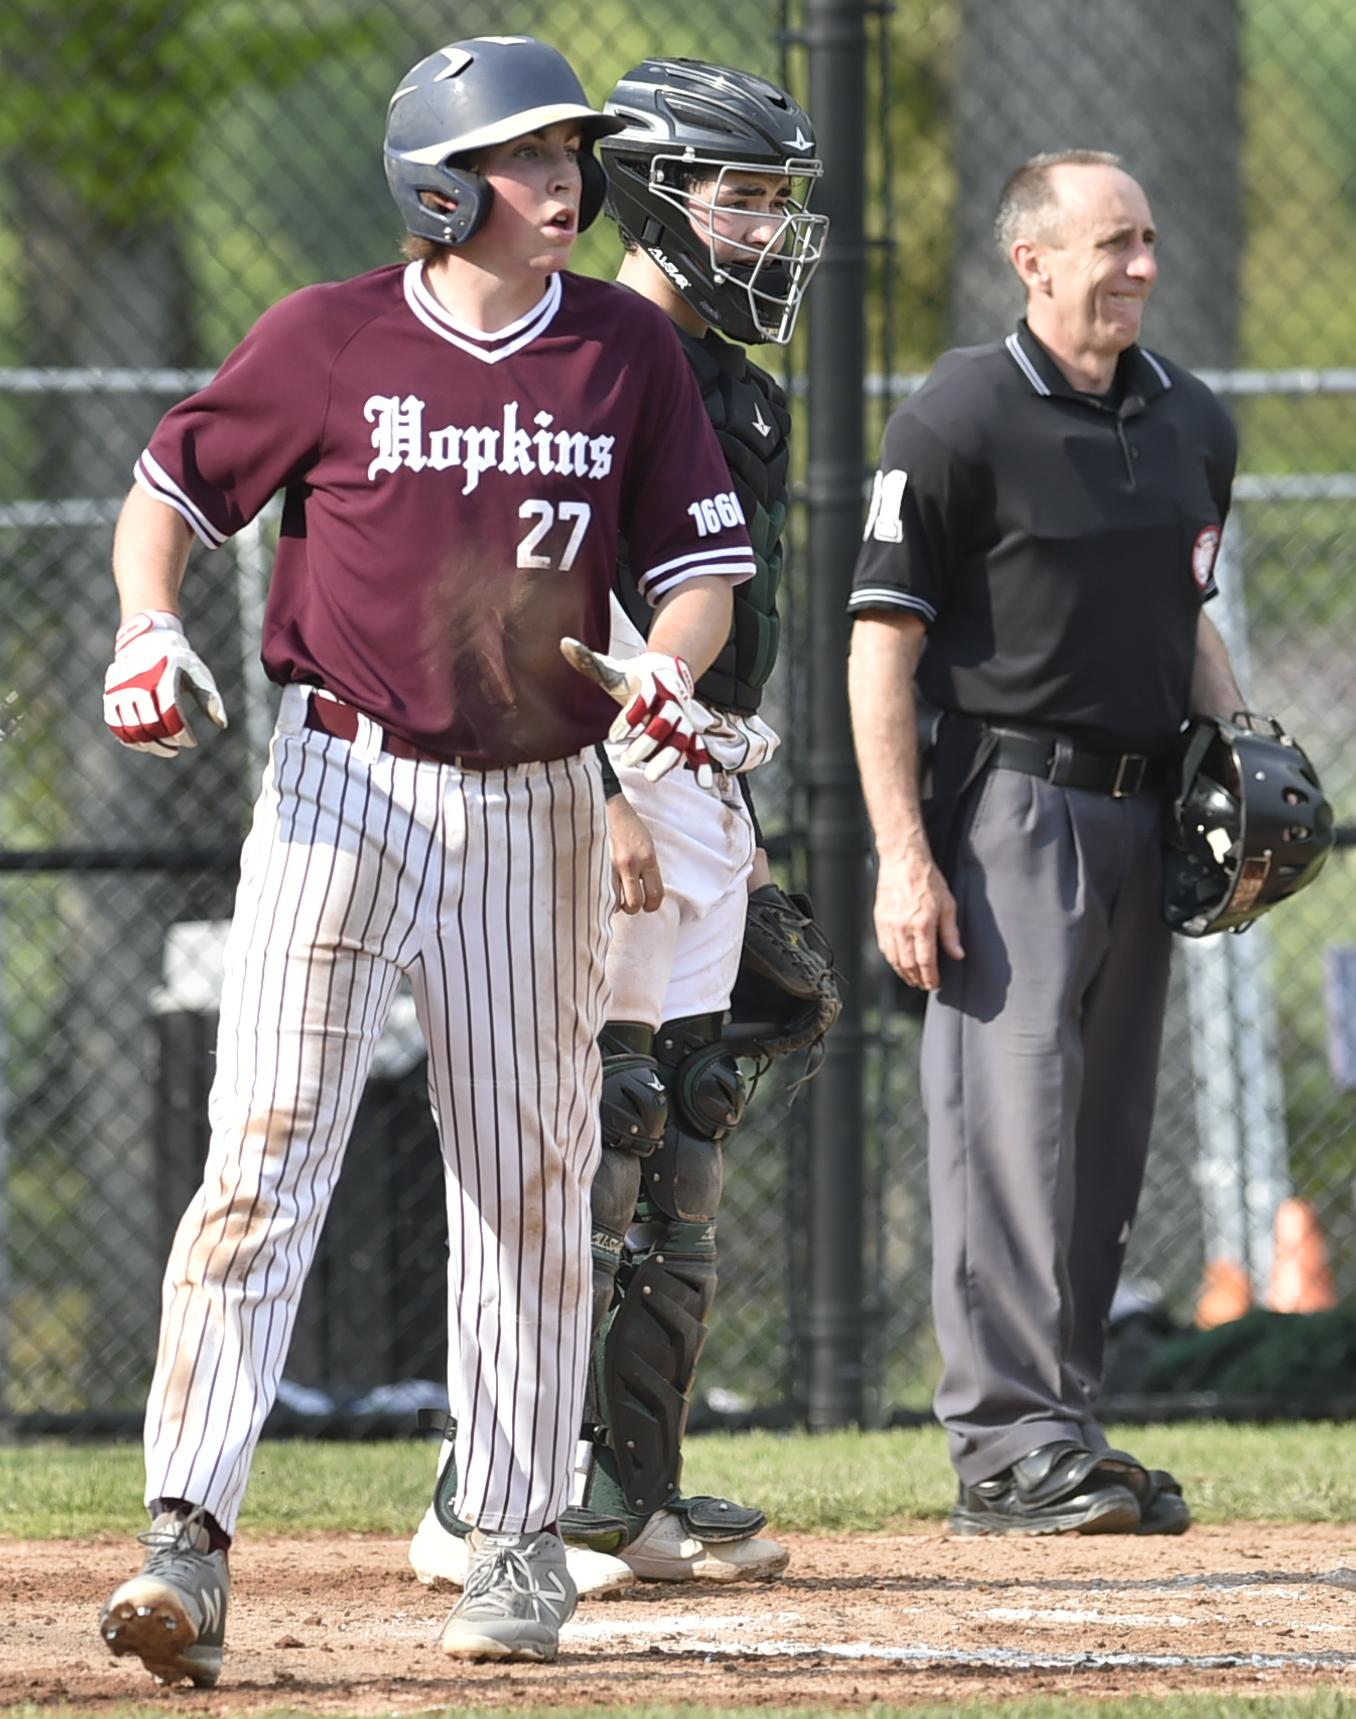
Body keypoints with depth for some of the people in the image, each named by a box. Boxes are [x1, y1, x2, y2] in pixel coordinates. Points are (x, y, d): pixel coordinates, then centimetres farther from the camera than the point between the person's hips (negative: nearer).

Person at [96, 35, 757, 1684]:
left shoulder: (627, 352, 4)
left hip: (536, 808, 3)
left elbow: (700, 562, 8)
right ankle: (187, 1540, -18)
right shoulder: (329, 339, -4)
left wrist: (669, 666, -14)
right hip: (342, 788, -3)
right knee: (264, 1160, -13)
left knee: (529, 1181, 10)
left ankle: (518, 1542, 23)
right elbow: (169, 486, 6)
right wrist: (149, 634, -12)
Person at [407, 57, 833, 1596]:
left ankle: (632, 1493, 13)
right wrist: (609, 800, -24)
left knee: (682, 1143, 9)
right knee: (591, 1132, -12)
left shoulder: (739, 390, 19)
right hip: (601, 779, -10)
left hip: (701, 789, 10)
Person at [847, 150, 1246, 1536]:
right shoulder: (960, 420, -8)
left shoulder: (1192, 423, 14)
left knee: (1107, 1136, 8)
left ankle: (1055, 1433, 14)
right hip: (1008, 807, -7)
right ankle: (1008, 1437, -15)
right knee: (1012, 1113, -13)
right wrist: (903, 856, -16)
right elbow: (883, 645, -9)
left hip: (1141, 818, 7)